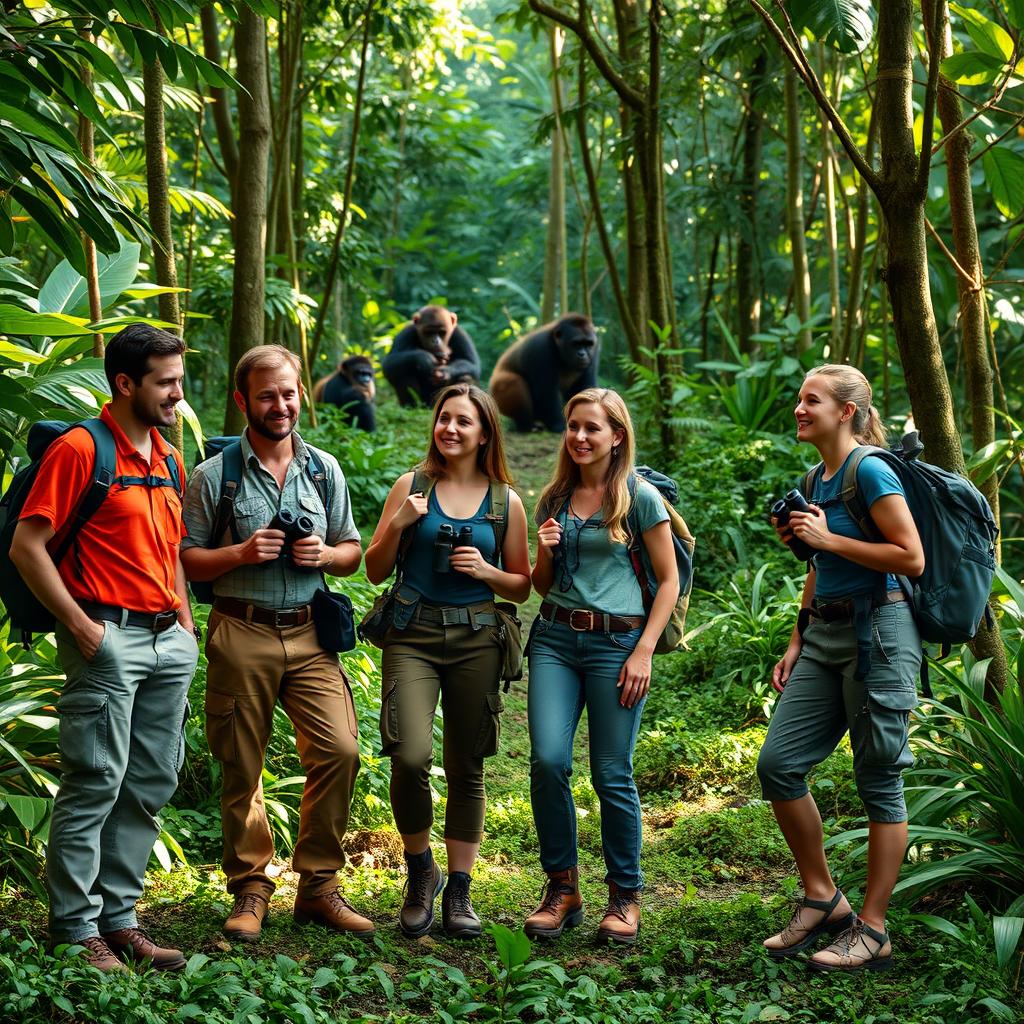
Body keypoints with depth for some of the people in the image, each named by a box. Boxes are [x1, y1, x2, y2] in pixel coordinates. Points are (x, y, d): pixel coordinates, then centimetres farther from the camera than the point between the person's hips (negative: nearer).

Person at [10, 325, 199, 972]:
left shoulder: (170, 461, 16)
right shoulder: (79, 450, -7)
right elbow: (28, 545, -11)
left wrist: (185, 624, 14)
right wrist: (81, 626, -14)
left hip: (169, 640, 8)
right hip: (108, 638, -8)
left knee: (151, 786, 9)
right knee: (94, 786, -5)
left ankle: (119, 919, 18)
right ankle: (77, 931, 3)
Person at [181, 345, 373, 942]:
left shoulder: (324, 469, 12)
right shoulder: (213, 476, 2)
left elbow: (353, 553, 16)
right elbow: (184, 561, 1)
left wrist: (326, 555, -5)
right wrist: (242, 553, -14)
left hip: (309, 633, 2)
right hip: (241, 635, -2)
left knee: (339, 749, -9)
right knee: (242, 768, 2)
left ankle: (319, 886, 4)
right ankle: (250, 891, 15)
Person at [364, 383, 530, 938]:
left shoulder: (506, 502, 7)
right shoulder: (412, 485, 6)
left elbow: (522, 587, 12)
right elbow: (375, 571, 7)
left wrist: (485, 571, -7)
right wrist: (398, 524, -9)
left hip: (476, 639, 1)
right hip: (412, 634, -1)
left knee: (466, 768, 4)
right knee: (410, 757, -18)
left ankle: (458, 891, 17)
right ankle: (419, 871, 6)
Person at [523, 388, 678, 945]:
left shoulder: (640, 497, -1)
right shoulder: (554, 498, 13)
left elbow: (669, 579, 0)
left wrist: (644, 651, -8)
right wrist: (544, 552, -2)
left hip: (616, 641, -4)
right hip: (555, 637, 4)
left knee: (612, 774, -2)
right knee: (548, 760, -10)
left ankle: (625, 894, 14)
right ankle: (562, 887, 6)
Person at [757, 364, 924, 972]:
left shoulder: (870, 471, -11)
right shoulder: (819, 479, 15)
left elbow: (912, 559, -18)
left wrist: (826, 538, -15)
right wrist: (797, 643, 19)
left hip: (878, 634, -9)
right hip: (825, 637, 9)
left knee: (880, 780, -1)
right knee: (779, 763, 3)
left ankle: (872, 932, 6)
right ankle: (822, 900, 17)